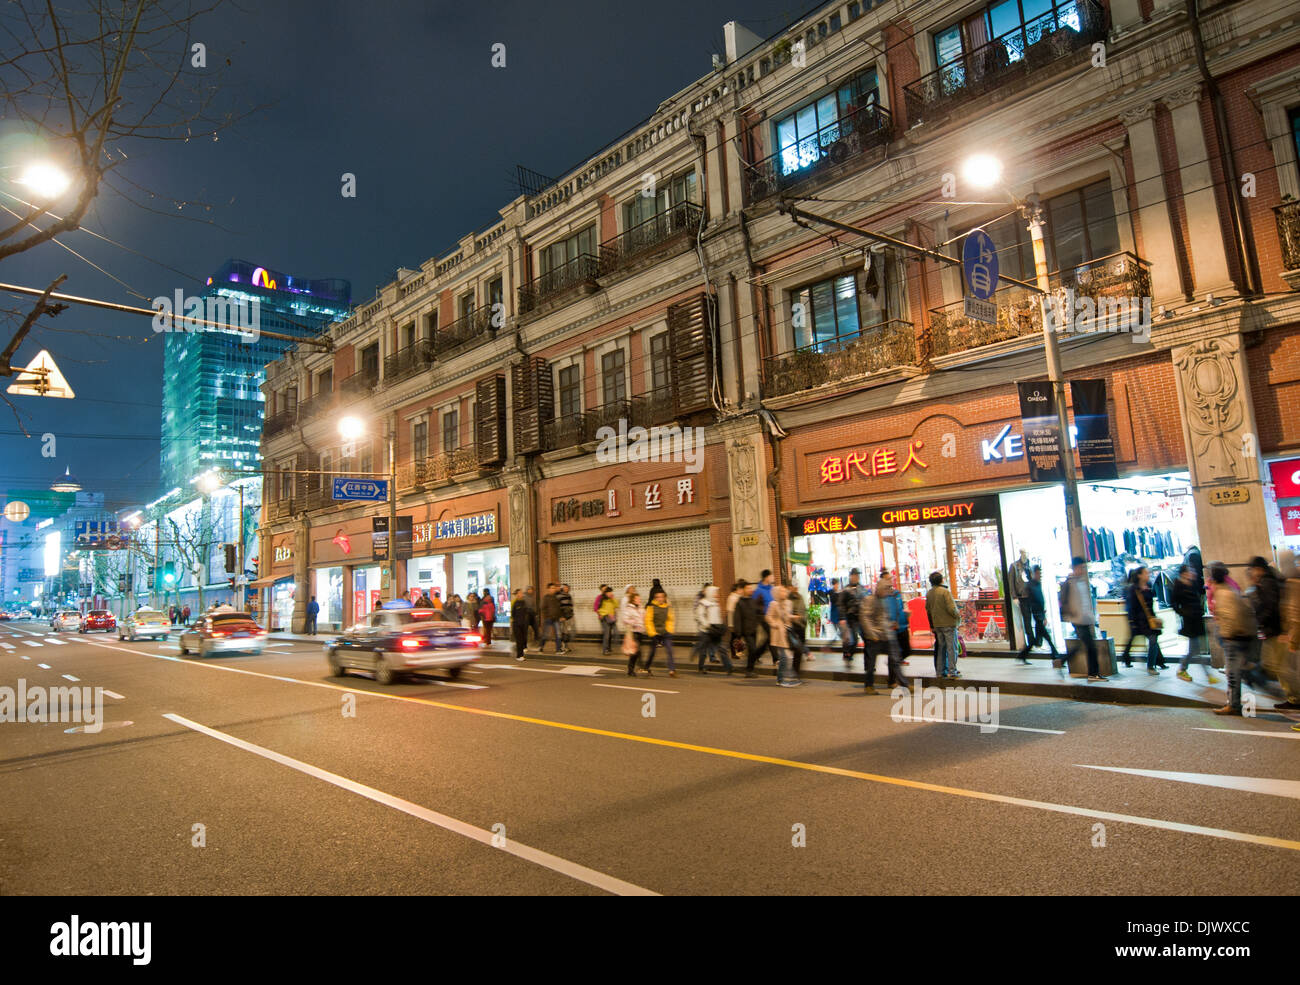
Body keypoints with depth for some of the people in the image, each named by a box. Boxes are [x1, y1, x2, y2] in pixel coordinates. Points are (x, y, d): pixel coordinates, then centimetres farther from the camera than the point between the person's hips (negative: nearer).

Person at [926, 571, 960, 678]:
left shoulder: (929, 593, 6)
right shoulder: (945, 592, -14)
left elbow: (928, 610, 12)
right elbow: (951, 608, -19)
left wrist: (932, 625, 20)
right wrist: (958, 616, 0)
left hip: (937, 624, 6)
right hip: (948, 624, -6)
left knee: (941, 647, 13)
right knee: (952, 648, 1)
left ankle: (939, 672, 15)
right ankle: (952, 671, 2)